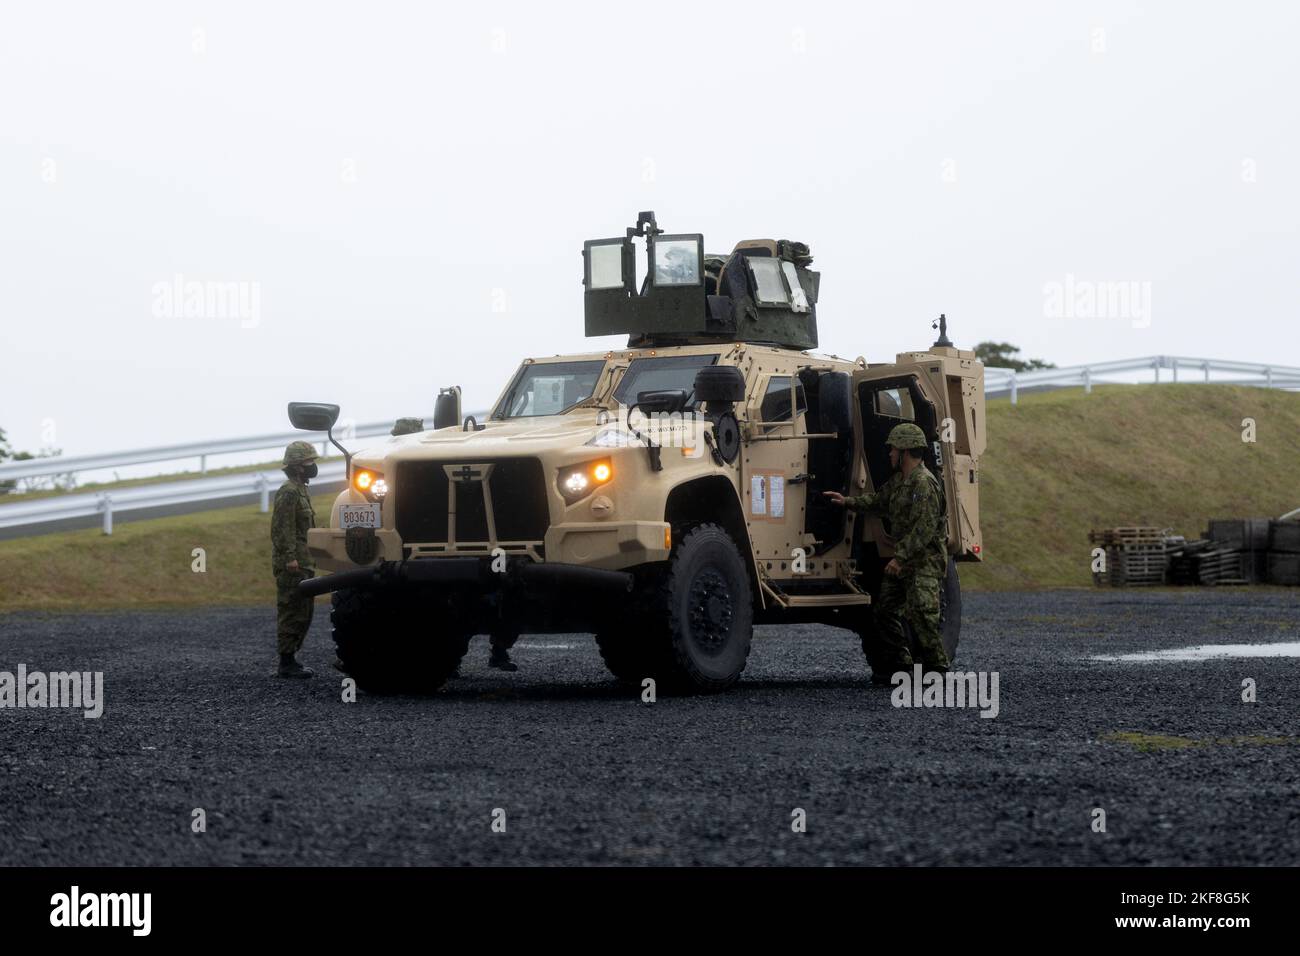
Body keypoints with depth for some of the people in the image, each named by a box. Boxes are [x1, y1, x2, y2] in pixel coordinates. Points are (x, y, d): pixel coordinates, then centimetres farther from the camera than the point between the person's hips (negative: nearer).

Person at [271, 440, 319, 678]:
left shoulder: (300, 490, 19)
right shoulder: (288, 492, -13)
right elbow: (281, 529, -20)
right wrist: (290, 558, -25)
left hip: (303, 564, 10)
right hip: (292, 566, -10)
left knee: (304, 612, 13)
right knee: (292, 612, -8)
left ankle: (290, 657, 19)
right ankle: (287, 663, -6)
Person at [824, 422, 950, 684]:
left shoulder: (924, 483, -19)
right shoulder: (898, 480, 13)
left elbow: (925, 529, -23)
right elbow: (880, 502, 31)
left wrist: (901, 557, -23)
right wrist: (847, 502, 26)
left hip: (925, 559, -10)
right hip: (903, 558, 10)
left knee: (920, 613, -15)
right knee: (886, 609, 10)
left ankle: (936, 666, -9)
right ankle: (899, 664, 16)